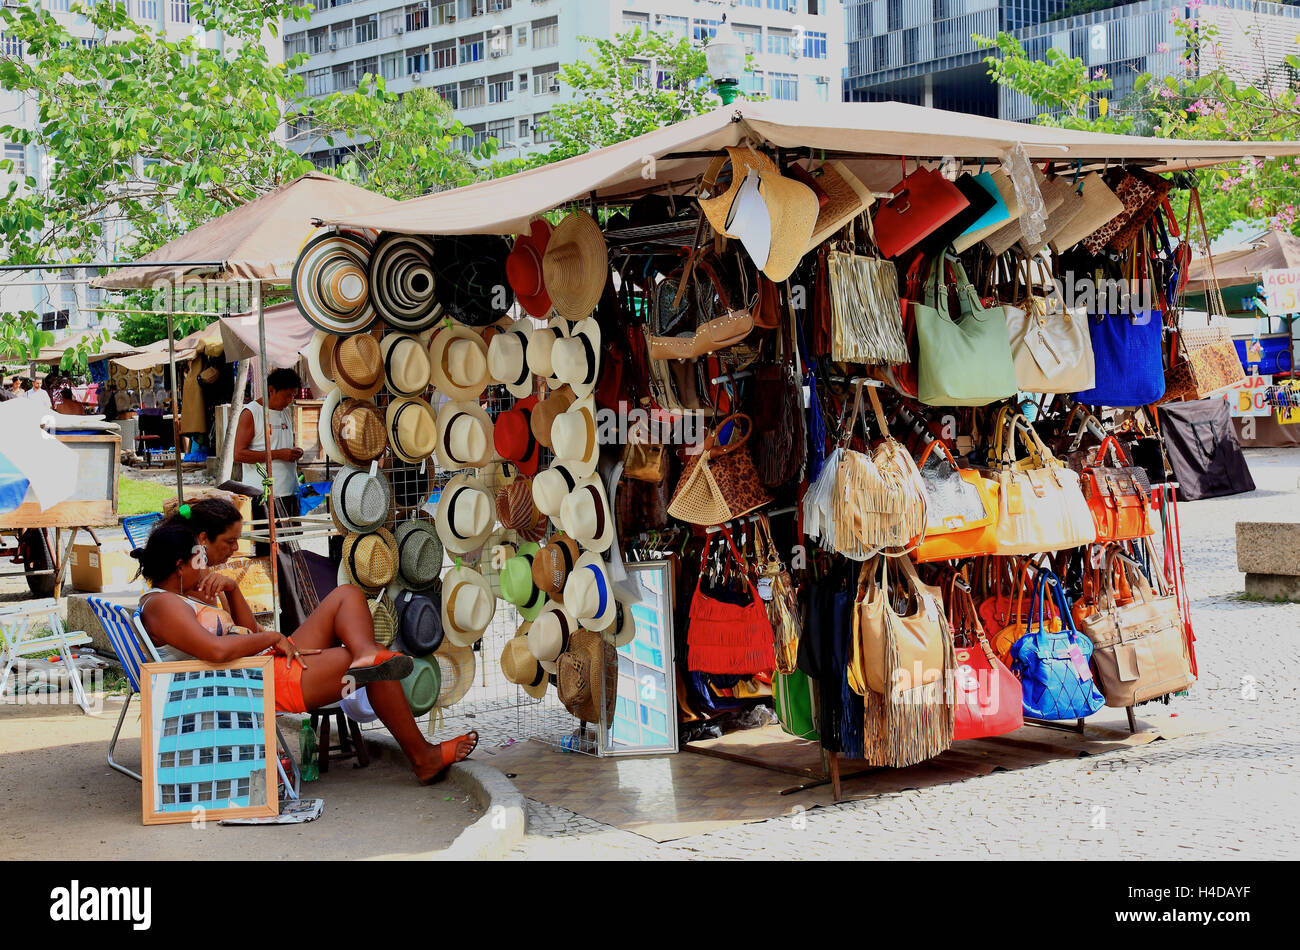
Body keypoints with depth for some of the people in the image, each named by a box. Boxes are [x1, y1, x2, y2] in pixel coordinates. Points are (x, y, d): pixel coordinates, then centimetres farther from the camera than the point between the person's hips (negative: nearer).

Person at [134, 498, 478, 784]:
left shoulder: (187, 591, 19)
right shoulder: (162, 605, -14)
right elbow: (216, 649, -32)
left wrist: (230, 588, 1)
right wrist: (272, 637, -17)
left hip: (272, 665, 11)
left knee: (348, 595, 10)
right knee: (378, 668, -12)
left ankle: (367, 654, -23)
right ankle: (422, 756, -2)